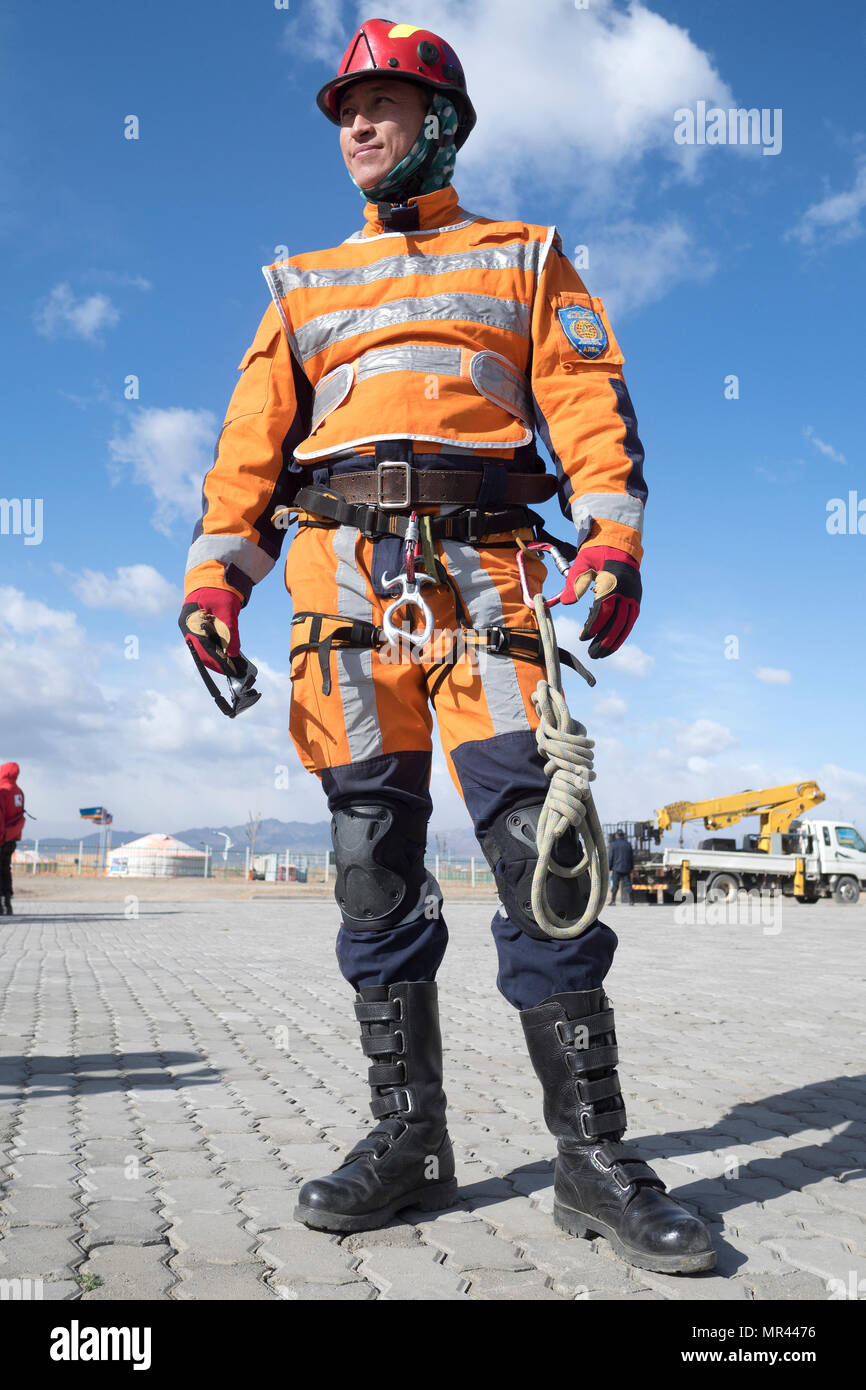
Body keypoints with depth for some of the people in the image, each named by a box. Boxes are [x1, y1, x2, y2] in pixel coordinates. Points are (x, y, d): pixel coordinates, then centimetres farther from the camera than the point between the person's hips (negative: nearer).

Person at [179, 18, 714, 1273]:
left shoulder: (522, 259, 21)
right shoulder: (303, 287, 26)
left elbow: (587, 399, 7)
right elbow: (252, 440, 17)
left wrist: (612, 536, -11)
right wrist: (215, 573, 2)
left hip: (482, 569, -2)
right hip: (341, 576, 3)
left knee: (536, 840, -13)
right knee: (374, 862, -1)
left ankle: (593, 1153, -4)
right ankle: (409, 1141, 8)